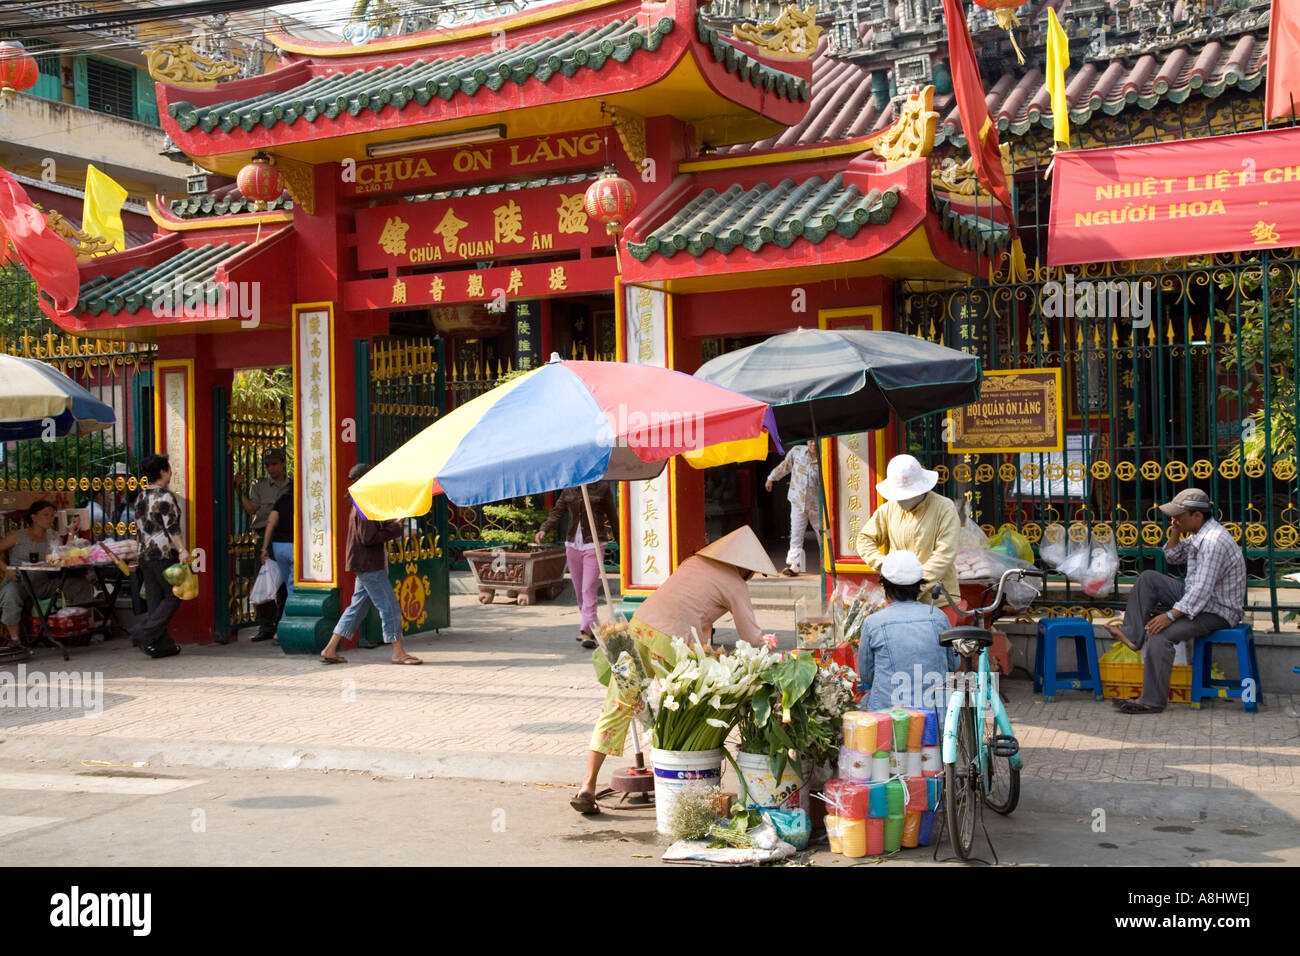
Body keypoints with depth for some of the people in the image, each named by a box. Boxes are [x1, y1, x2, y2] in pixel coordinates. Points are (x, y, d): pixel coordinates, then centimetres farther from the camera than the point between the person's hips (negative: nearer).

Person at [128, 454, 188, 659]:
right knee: (173, 596, -2)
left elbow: (138, 529, 19)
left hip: (145, 555, 8)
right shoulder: (164, 496, -9)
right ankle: (143, 633, -14)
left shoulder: (140, 498, 15)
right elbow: (171, 527, -18)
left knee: (155, 600, 8)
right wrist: (182, 549, -22)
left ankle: (163, 644, 6)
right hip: (164, 554, -8)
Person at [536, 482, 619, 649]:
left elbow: (612, 516, 6)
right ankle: (589, 626, 21)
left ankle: (587, 631, -16)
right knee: (579, 590, 9)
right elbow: (557, 512, 3)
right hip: (573, 546, 5)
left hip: (593, 545, -4)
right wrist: (544, 530, -14)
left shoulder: (602, 488, 1)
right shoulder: (569, 490, 10)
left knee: (588, 590, -13)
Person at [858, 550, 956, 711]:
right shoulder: (938, 617, 0)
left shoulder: (873, 622, -6)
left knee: (865, 702, 29)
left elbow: (866, 676, 5)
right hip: (935, 710, 3)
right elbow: (953, 666, 13)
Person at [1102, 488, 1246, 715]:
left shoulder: (1214, 542, -26)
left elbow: (1202, 590, -31)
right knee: (1148, 578, 5)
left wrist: (1170, 615, -33)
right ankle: (1133, 635, -4)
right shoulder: (1198, 534, 6)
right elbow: (1173, 557, 21)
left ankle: (1153, 701, -20)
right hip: (1196, 597, 10)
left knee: (1160, 634, -27)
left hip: (1217, 611, -10)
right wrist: (1175, 531, 3)